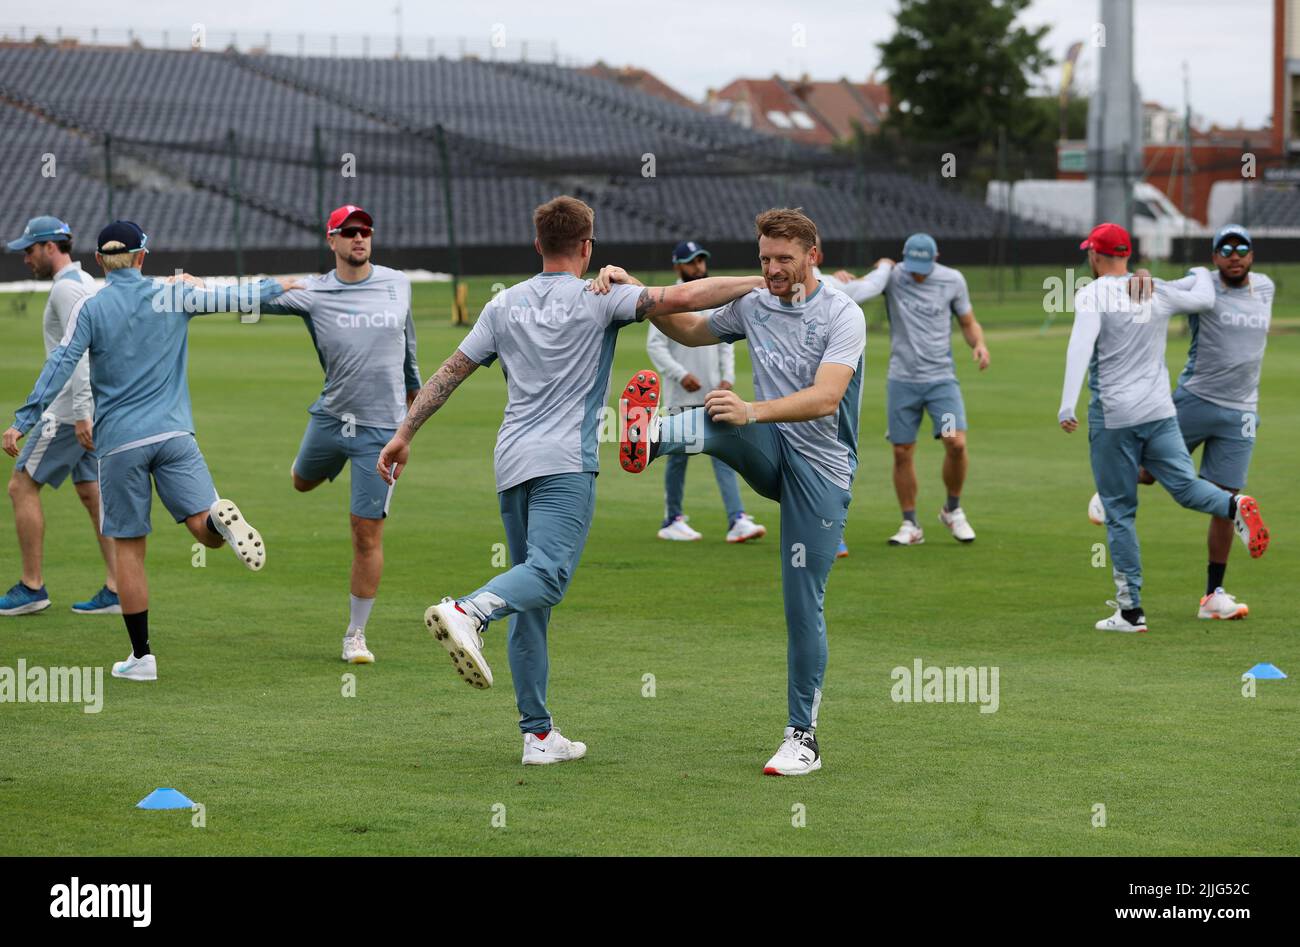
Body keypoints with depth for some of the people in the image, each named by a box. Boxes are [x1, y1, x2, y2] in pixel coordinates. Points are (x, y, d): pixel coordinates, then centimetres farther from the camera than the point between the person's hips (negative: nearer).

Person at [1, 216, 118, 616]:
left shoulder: (67, 288, -14)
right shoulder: (87, 283, 17)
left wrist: (81, 412, -28)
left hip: (73, 408, -10)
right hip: (89, 407, 10)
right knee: (92, 493, 8)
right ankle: (116, 590, 5)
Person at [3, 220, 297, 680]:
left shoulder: (89, 308, 1)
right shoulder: (174, 294, 6)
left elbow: (60, 365, -6)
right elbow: (232, 299, 17)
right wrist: (274, 287, 36)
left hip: (119, 443, -1)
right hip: (173, 434, 1)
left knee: (128, 548, 7)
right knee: (206, 530, -3)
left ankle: (141, 656, 8)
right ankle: (221, 519, -41)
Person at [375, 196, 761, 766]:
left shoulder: (505, 304, 15)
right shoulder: (598, 299, 1)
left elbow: (451, 371, 15)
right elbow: (680, 298, -10)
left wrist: (403, 435, 20)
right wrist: (759, 283, -3)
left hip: (511, 463, 6)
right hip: (564, 462, -6)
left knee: (531, 603, 9)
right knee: (548, 574, -22)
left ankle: (538, 734, 7)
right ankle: (467, 613, -50)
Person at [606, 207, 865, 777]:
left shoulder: (842, 315, -11)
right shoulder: (753, 306, 8)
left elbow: (825, 398, -25)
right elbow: (691, 332, 27)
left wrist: (753, 411, -41)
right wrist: (639, 293, 9)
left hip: (820, 471, -5)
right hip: (770, 454, 5)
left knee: (803, 602, -6)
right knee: (721, 422, -29)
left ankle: (803, 737, 2)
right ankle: (652, 435, -60)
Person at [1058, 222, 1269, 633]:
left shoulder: (1092, 295, -5)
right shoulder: (1159, 292, 9)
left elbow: (1081, 347, -18)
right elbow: (1204, 299, 22)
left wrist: (1068, 403, -25)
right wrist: (1200, 273, 45)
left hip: (1112, 417, -4)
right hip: (1160, 412, 4)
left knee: (1119, 512, 2)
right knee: (1184, 486, 4)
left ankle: (1131, 609, 3)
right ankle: (1235, 506, -30)